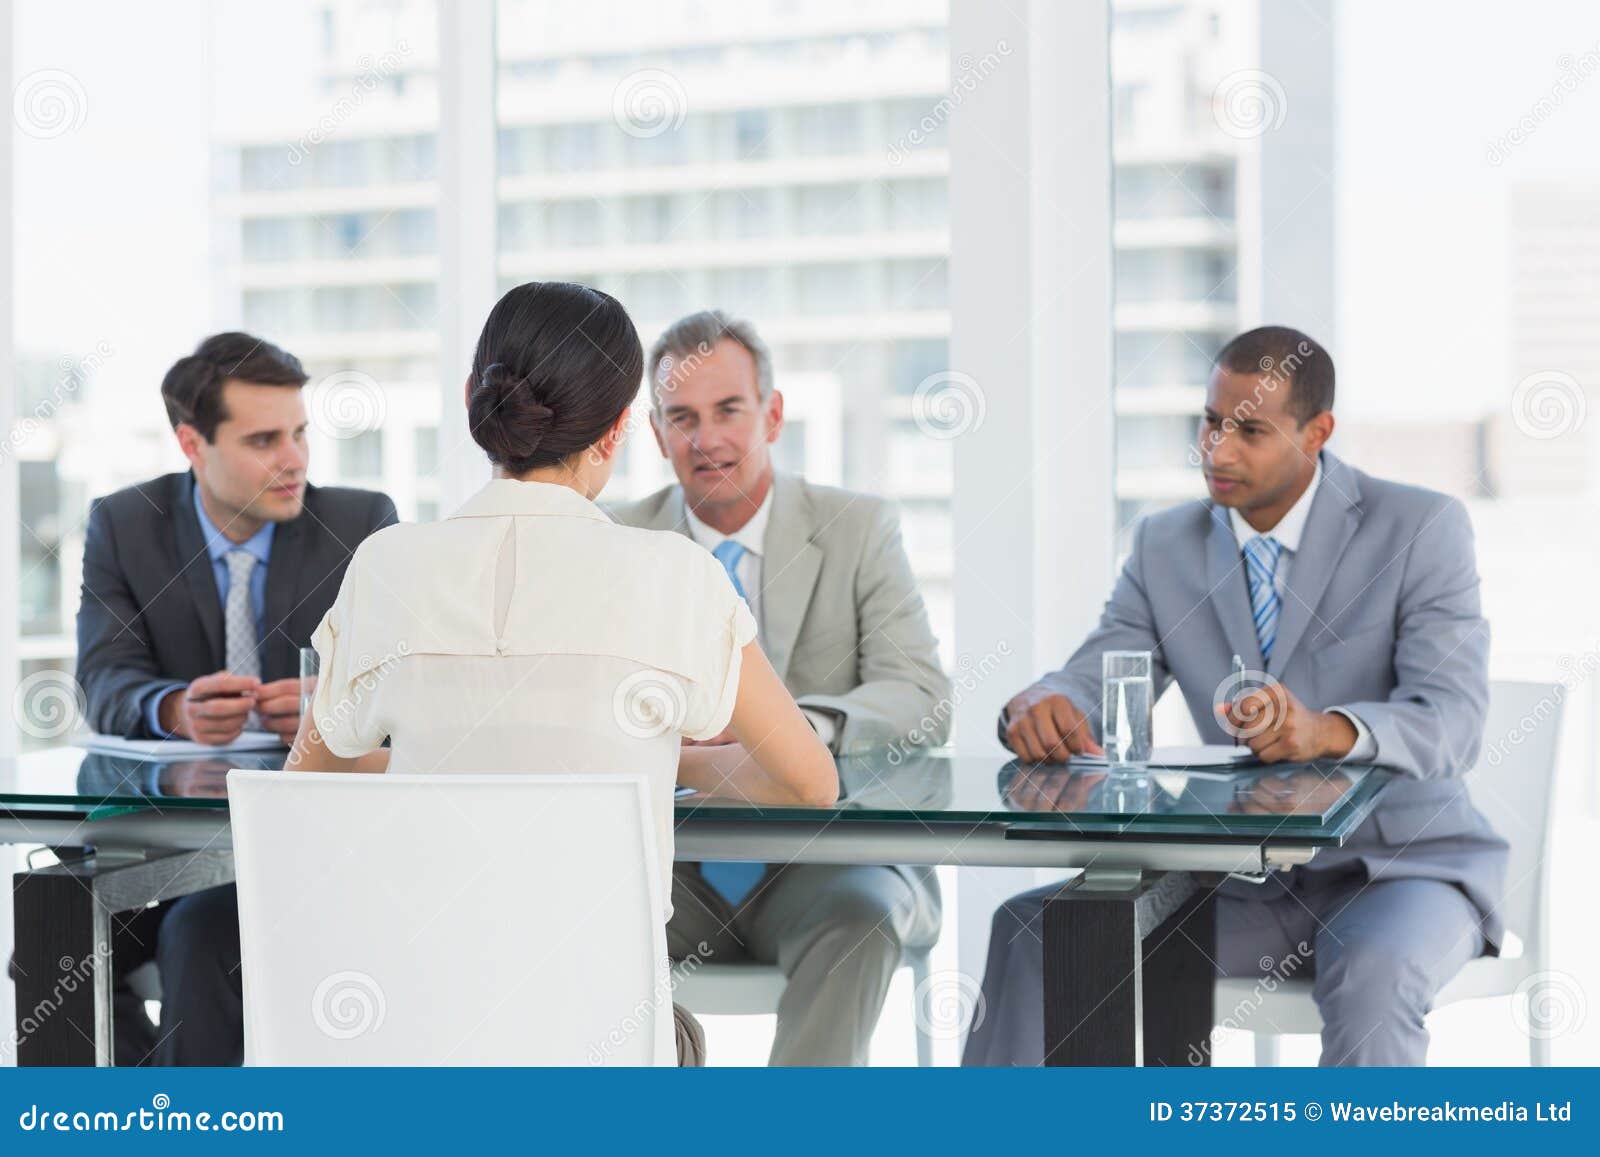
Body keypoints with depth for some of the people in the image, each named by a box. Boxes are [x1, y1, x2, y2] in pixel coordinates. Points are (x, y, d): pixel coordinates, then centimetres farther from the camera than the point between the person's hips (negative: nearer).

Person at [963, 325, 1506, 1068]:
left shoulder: (1421, 528, -9)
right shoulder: (1166, 546, 5)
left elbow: (1452, 725, -20)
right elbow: (1091, 686, -3)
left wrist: (1328, 731, -42)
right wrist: (1038, 707, -29)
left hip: (1399, 860, -4)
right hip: (1244, 873, 4)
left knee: (1371, 975, -37)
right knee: (1035, 928, -15)